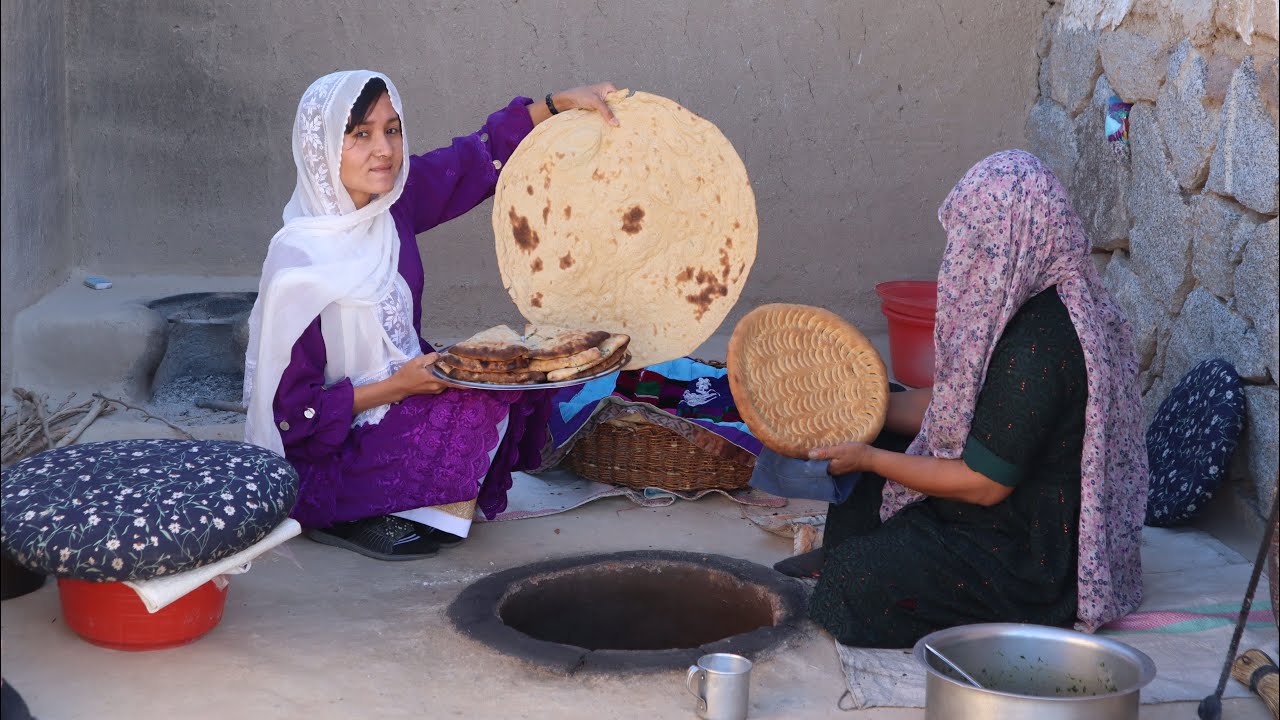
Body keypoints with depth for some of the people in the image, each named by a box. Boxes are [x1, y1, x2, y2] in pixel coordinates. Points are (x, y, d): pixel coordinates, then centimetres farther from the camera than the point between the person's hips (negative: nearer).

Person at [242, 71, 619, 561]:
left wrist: (559, 105, 4)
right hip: (325, 459, -8)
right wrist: (398, 387, -24)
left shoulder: (393, 200, -5)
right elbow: (290, 413, -19)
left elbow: (484, 156, 11)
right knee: (483, 404, -22)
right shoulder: (299, 263, -24)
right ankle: (345, 518, -10)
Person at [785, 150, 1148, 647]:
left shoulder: (1037, 345, -29)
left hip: (1035, 563, -11)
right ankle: (833, 556, 37)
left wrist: (869, 459, -12)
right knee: (870, 445, 21)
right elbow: (958, 406, 12)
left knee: (858, 575, -25)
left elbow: (982, 485, -23)